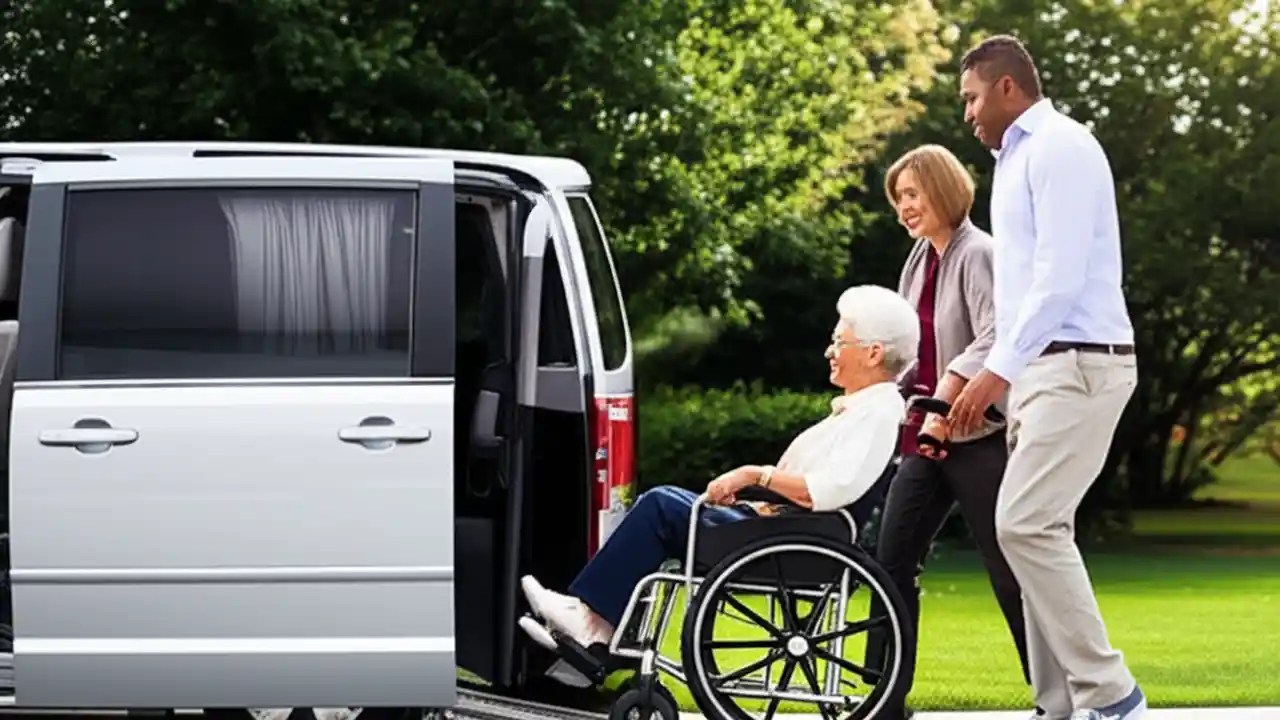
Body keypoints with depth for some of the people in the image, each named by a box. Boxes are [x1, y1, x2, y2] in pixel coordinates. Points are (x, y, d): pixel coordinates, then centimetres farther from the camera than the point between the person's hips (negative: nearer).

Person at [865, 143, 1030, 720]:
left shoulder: (977, 255, -11)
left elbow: (994, 338, -24)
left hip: (977, 437, -8)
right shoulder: (921, 260, 13)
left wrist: (948, 397, -32)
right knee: (891, 562, 5)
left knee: (1009, 570, -4)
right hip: (926, 438, 9)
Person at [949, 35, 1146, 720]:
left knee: (1026, 525, -17)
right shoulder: (1016, 159, 21)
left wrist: (998, 370, -21)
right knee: (1037, 530, 5)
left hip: (1078, 364, -10)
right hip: (1043, 368, 10)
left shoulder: (1057, 146, -9)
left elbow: (1060, 276, -18)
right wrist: (995, 378, 18)